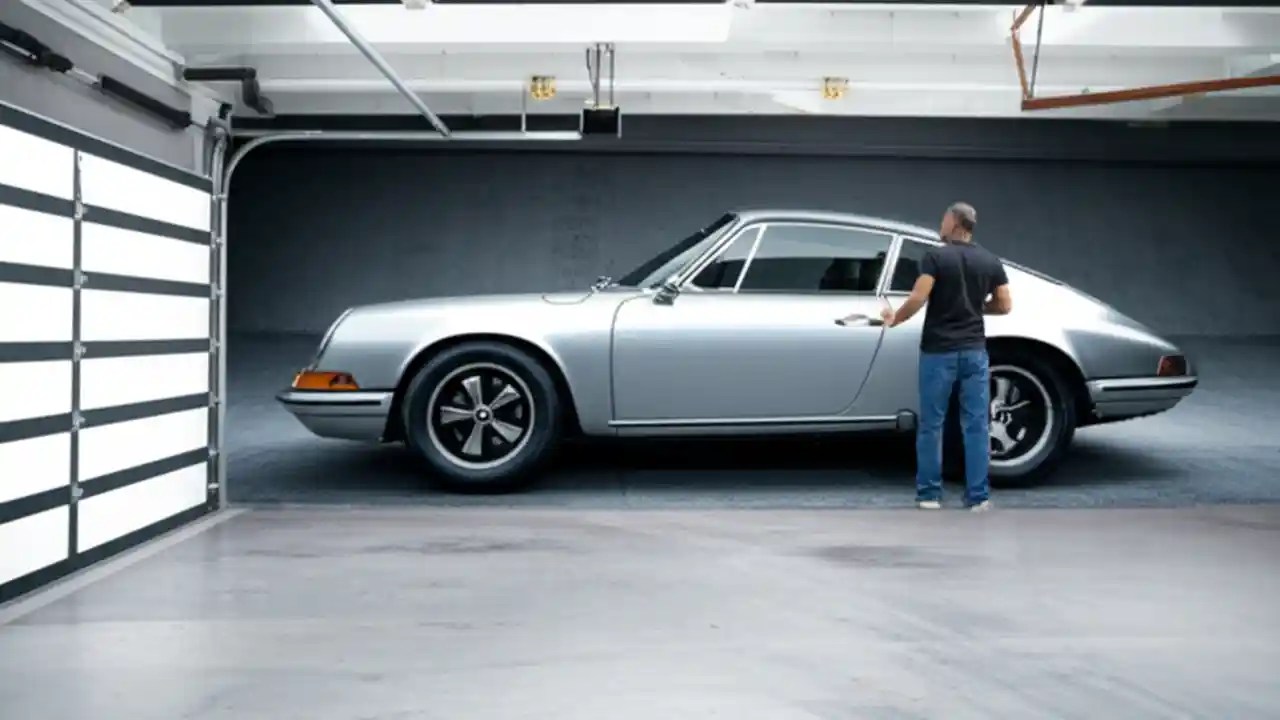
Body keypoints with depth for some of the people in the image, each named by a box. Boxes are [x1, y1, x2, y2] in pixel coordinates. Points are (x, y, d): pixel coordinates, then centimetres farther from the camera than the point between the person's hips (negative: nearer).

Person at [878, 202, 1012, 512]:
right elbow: (1004, 305, 6)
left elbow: (918, 298, -16)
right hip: (974, 351, 3)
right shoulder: (991, 261, 6)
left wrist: (896, 318, 2)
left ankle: (929, 495, 11)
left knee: (931, 425, 6)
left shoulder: (935, 256, -7)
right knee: (976, 425, 6)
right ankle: (978, 497, 7)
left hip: (938, 352, -3)